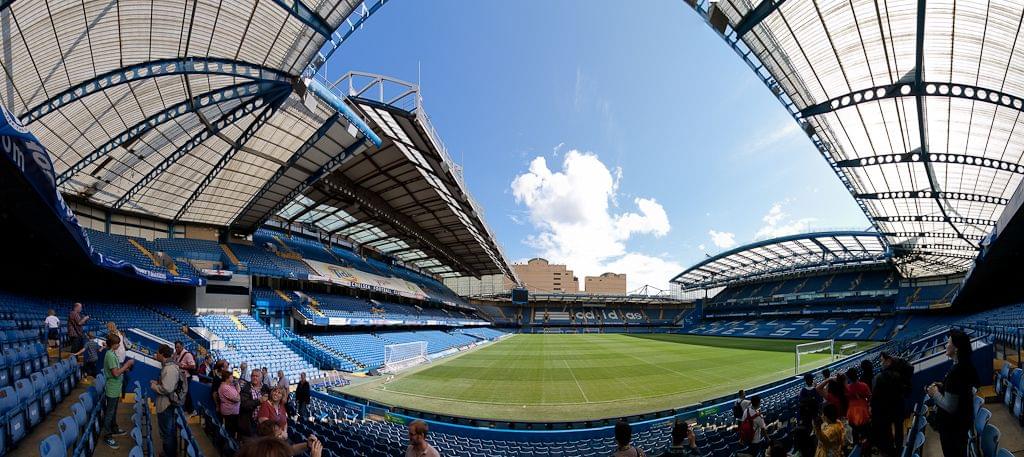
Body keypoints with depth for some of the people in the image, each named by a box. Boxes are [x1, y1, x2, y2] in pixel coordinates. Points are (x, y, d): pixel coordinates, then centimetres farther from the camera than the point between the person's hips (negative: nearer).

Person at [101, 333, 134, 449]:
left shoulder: (112, 353, 6)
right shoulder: (110, 355, -24)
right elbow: (115, 373, -28)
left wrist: (124, 368, 3)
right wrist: (127, 364, -21)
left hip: (115, 388, 9)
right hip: (112, 389, -9)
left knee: (113, 411, 22)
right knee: (109, 412, 1)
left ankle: (114, 429, 35)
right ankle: (107, 436, 10)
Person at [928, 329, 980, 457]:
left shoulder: (955, 372, -31)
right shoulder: (966, 366, -4)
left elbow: (949, 407, -27)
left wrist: (935, 394, -12)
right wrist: (942, 386, 4)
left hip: (952, 425, -8)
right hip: (964, 419, 8)